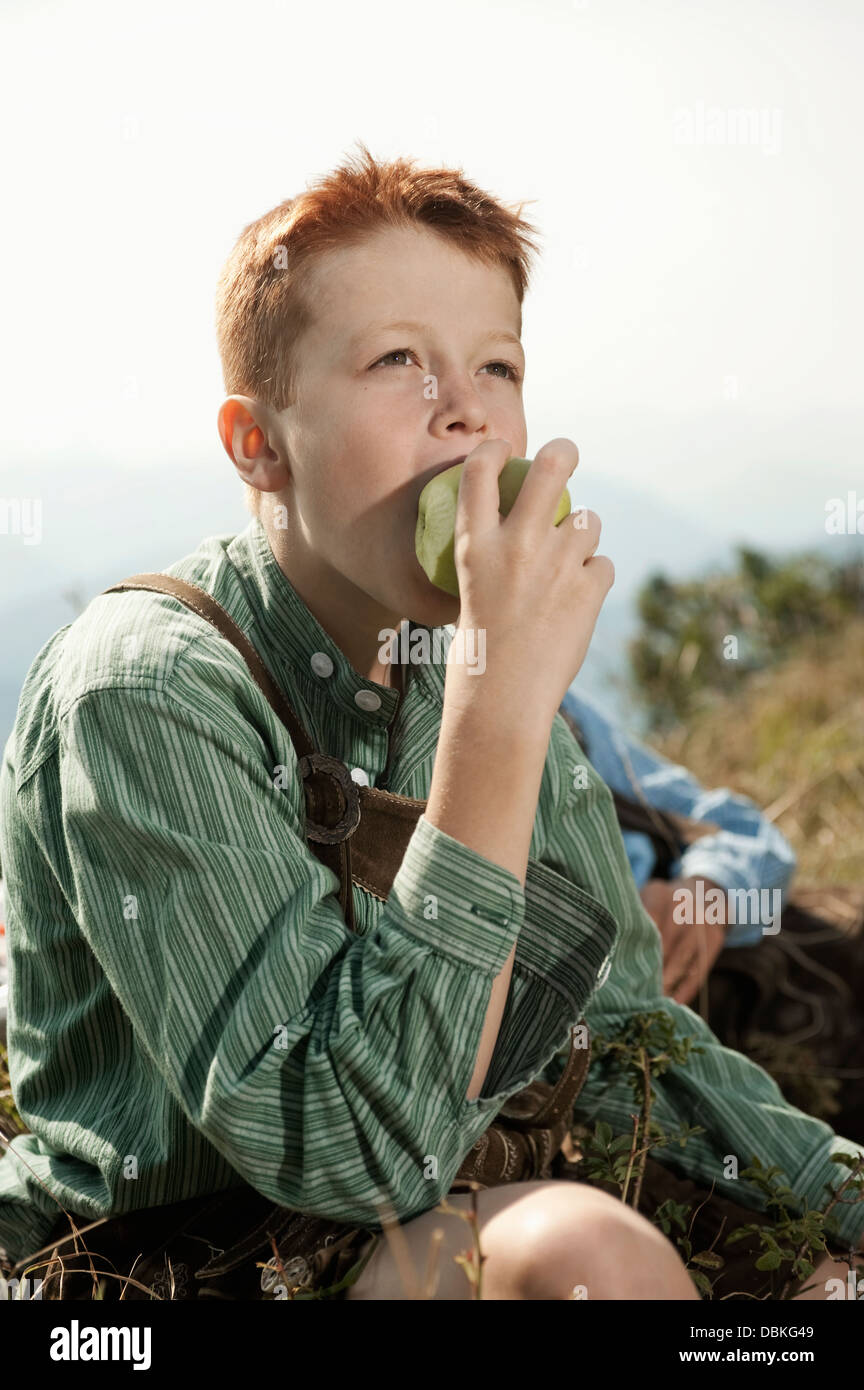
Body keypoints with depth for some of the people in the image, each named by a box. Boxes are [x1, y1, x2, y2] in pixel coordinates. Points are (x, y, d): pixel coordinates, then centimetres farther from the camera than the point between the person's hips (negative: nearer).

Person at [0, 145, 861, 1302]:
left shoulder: (461, 662, 0)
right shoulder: (142, 693, -23)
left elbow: (615, 1021, 8)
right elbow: (356, 1157, -28)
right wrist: (502, 709, -32)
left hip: (414, 1235, 6)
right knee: (585, 1249, -30)